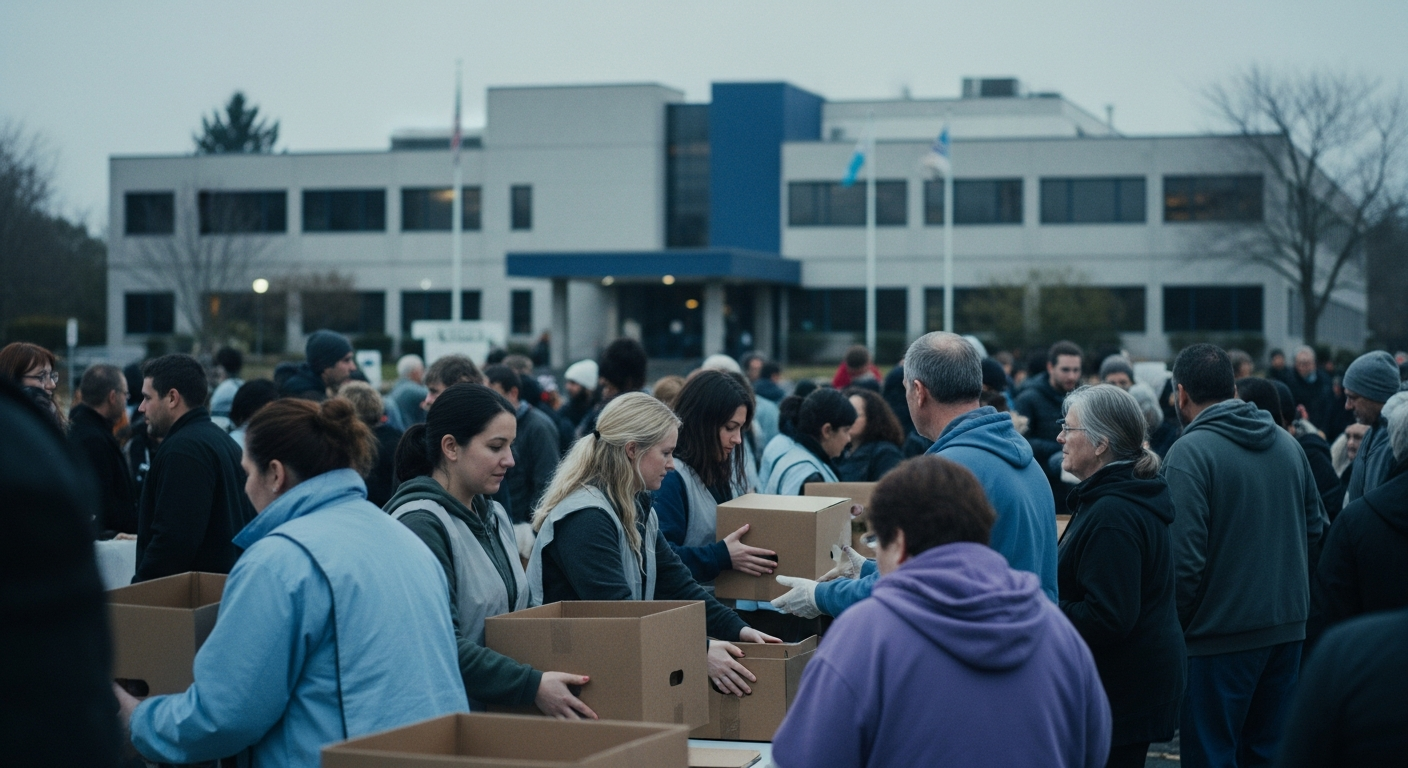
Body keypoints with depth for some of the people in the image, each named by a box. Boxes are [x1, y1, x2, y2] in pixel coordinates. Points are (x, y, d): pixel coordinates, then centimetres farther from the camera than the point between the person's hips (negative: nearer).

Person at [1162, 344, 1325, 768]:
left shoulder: (1189, 452, -15)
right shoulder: (1287, 443, 6)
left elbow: (1185, 558, -19)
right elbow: (1315, 528, 14)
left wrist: (1173, 627, -7)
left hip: (1222, 633, -6)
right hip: (1287, 625, 7)